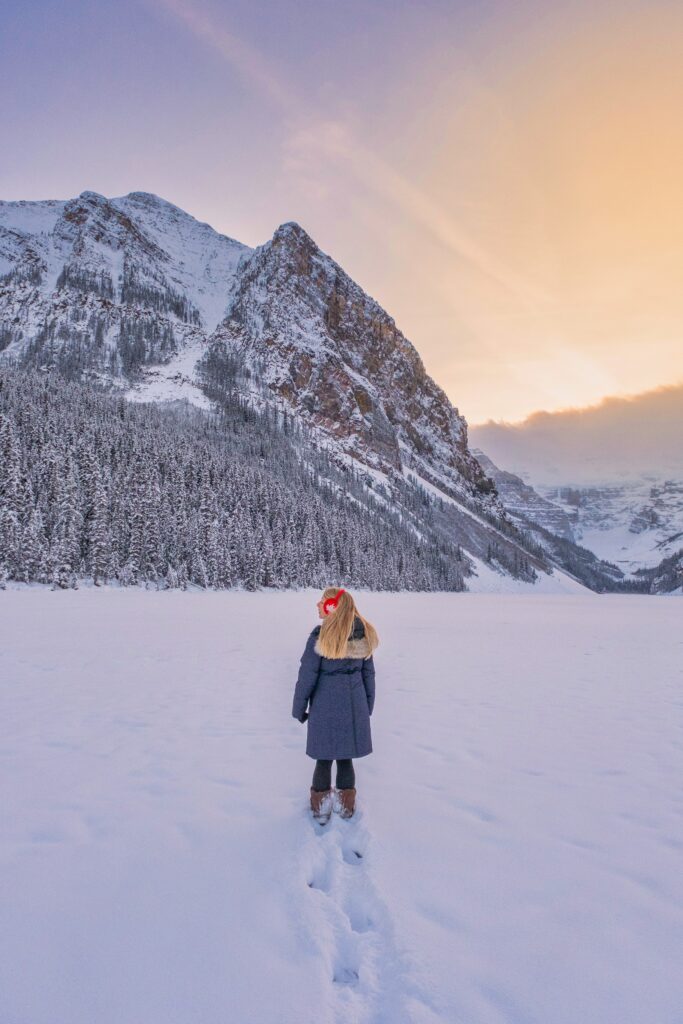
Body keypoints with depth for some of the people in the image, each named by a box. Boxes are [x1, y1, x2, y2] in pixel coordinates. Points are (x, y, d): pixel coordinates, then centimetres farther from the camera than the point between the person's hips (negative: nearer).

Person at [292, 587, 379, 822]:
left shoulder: (320, 636, -18)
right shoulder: (364, 634, -3)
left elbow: (307, 676, -13)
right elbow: (368, 674, 5)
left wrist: (299, 709, 0)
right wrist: (367, 708, 16)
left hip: (325, 708, -3)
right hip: (355, 708, 4)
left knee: (324, 759, 13)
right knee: (345, 758, 18)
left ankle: (321, 806, 26)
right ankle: (346, 805, 29)